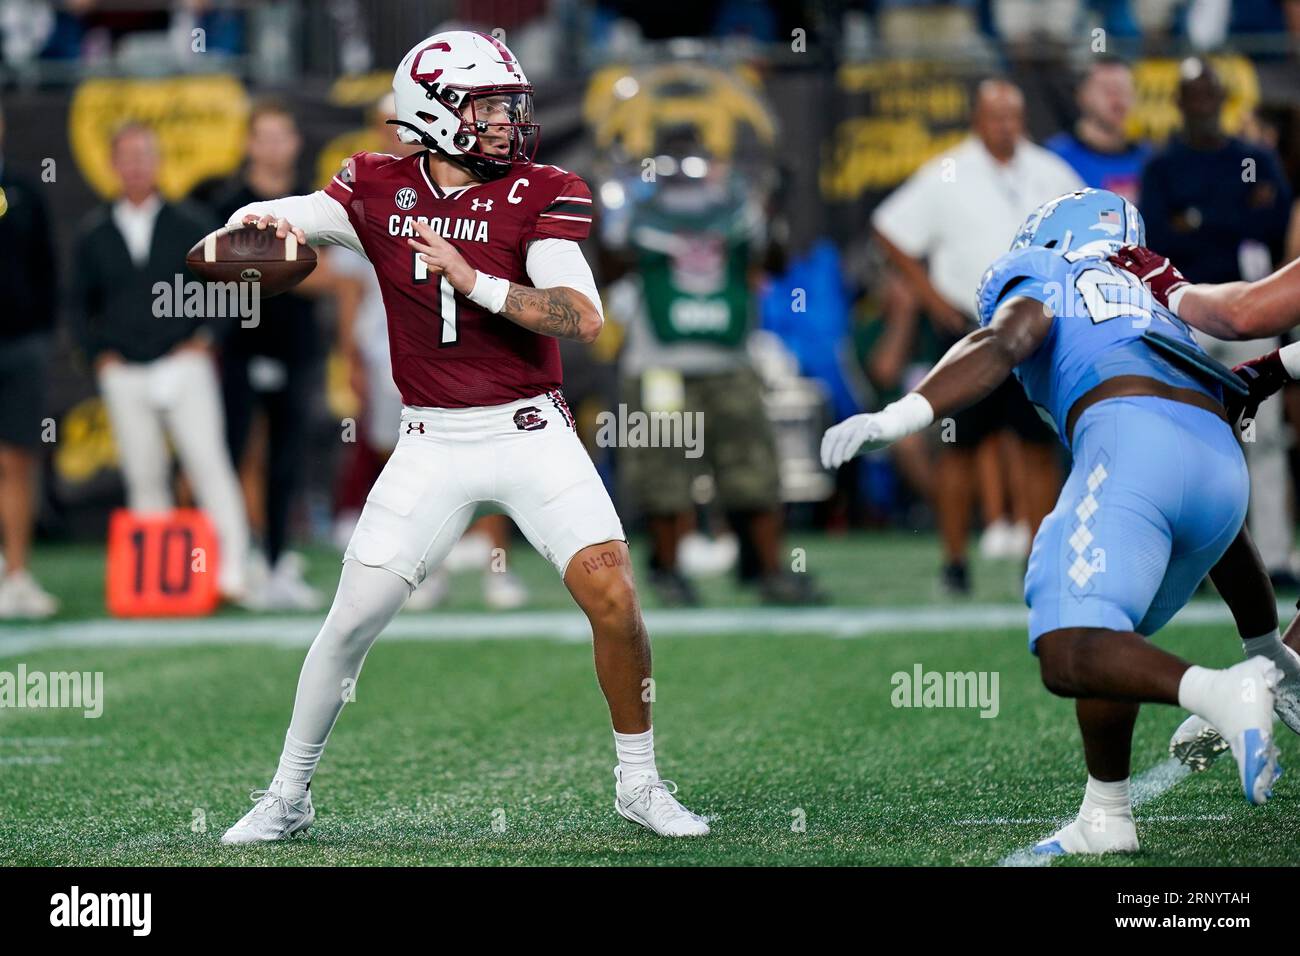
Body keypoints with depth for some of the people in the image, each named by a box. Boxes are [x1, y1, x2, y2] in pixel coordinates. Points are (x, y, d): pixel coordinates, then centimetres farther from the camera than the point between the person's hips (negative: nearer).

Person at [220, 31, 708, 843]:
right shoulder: (380, 189, 0)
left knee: (613, 597, -14)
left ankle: (640, 783, 5)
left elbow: (584, 319, -18)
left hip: (531, 433, -1)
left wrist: (475, 281, -26)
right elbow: (260, 223, -4)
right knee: (352, 622, -3)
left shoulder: (541, 195, -6)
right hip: (432, 446, 1)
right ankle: (288, 797, 15)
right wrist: (265, 224, -28)